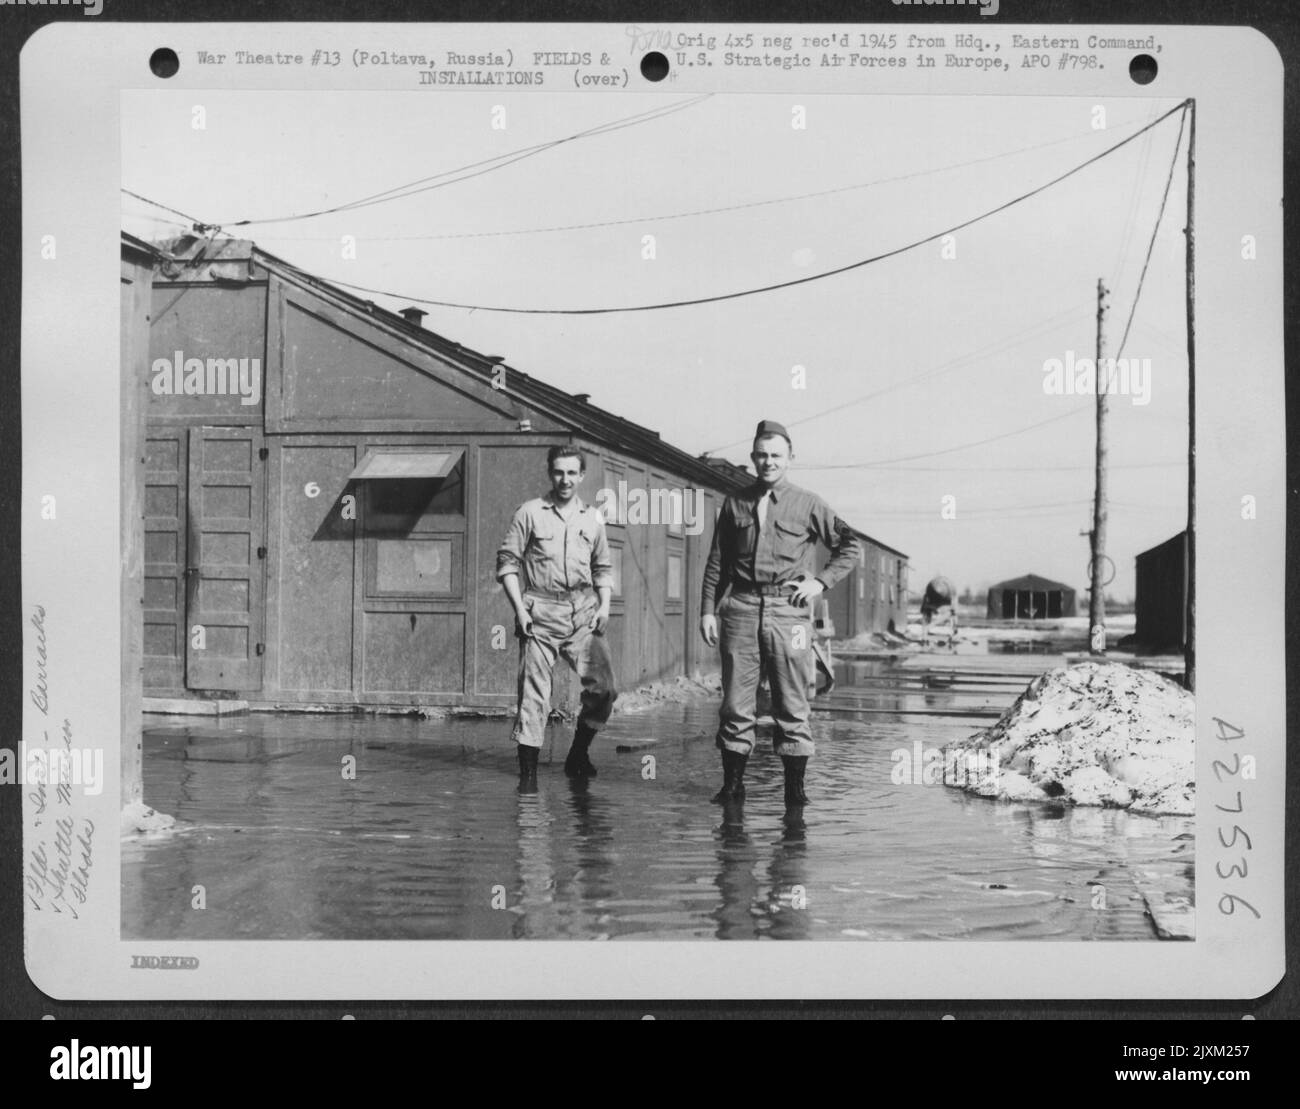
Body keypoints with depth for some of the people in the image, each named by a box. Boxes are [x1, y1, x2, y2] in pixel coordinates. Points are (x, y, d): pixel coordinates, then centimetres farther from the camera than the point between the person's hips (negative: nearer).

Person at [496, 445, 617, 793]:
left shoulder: (593, 519, 14)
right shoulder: (530, 513, 3)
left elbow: (603, 568, 22)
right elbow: (507, 562, 2)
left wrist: (604, 605, 6)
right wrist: (519, 609, -8)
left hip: (583, 612, 3)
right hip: (541, 613, -3)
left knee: (603, 688, -5)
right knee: (534, 695, -6)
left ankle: (578, 754, 17)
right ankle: (528, 771, 2)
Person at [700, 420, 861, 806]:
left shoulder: (807, 504, 6)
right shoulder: (735, 504, 13)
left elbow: (849, 545, 12)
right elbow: (717, 561, 15)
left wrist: (822, 581, 1)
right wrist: (708, 610, 8)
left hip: (788, 610, -2)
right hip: (741, 607, 2)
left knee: (792, 704, -1)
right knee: (735, 701, 2)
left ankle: (794, 785, 6)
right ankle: (732, 782, 10)